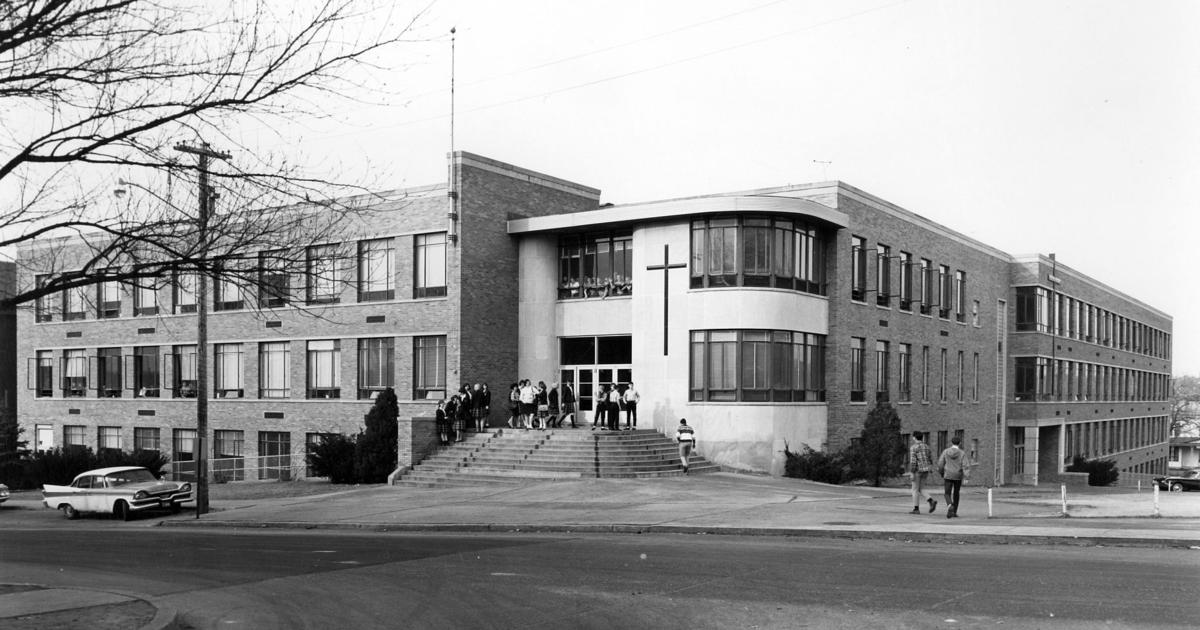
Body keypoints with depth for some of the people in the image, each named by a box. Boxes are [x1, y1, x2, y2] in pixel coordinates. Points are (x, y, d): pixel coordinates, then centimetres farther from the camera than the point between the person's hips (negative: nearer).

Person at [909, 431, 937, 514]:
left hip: (917, 470, -6)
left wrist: (912, 473, -16)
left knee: (915, 490, 4)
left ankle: (916, 509, 4)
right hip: (925, 471, 6)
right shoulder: (926, 446, 12)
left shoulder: (913, 447, -11)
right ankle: (932, 500, -11)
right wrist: (928, 474, 18)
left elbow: (913, 461, -18)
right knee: (921, 490, 12)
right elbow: (930, 460, 14)